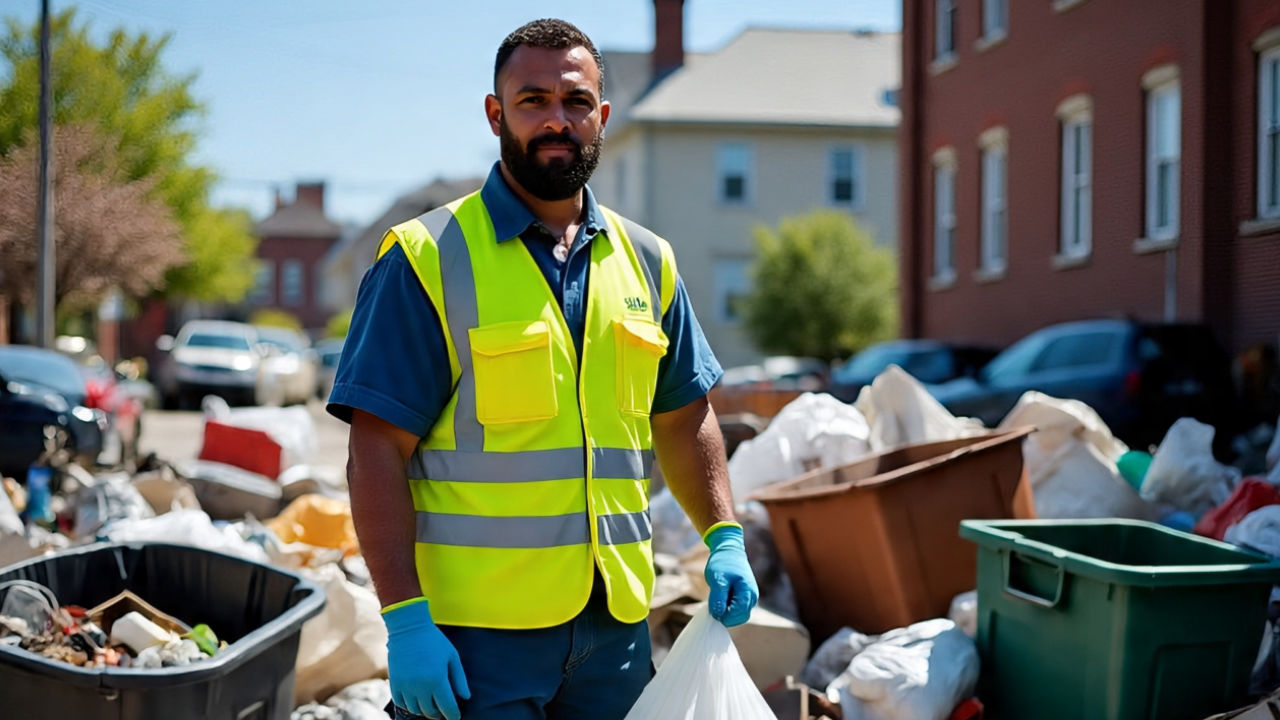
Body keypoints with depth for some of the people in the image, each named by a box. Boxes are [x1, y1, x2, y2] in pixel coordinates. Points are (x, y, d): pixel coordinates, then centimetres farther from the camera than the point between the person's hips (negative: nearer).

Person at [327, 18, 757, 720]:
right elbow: (377, 453, -10)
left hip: (615, 622, 5)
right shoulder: (427, 260, -7)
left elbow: (683, 418, 20)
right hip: (474, 634, -5)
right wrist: (404, 618, -16)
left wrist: (724, 538, 8)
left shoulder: (645, 261, 9)